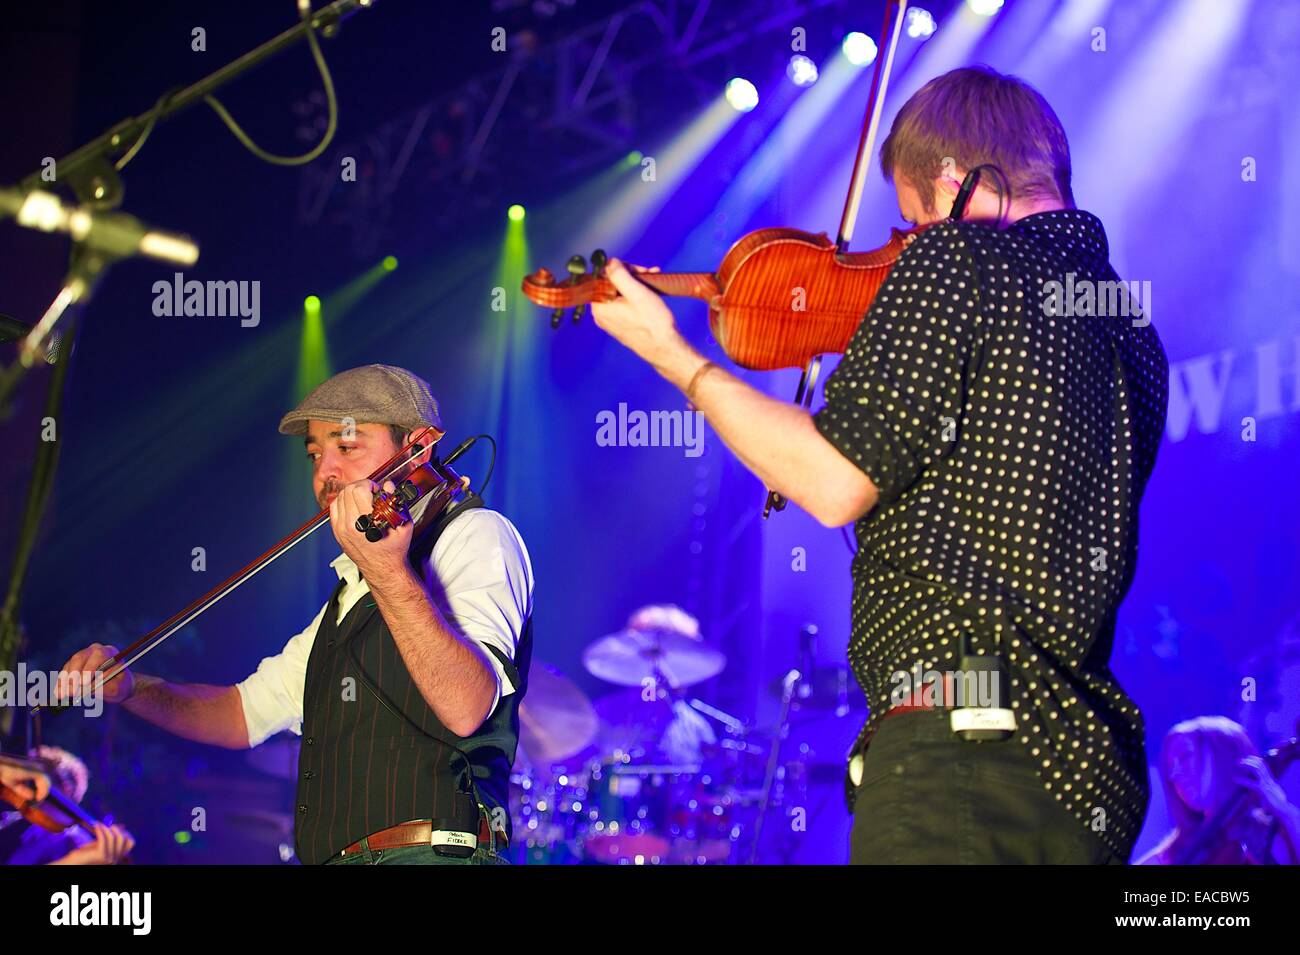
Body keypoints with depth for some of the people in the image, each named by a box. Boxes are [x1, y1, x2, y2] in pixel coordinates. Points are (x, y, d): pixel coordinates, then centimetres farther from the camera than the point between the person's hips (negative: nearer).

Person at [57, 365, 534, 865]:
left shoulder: (475, 535, -2)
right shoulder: (348, 599, 26)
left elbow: (466, 708, -18)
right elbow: (245, 713, 28)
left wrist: (389, 574, -30)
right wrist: (129, 688, 12)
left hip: (430, 858, -8)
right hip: (336, 856, 8)